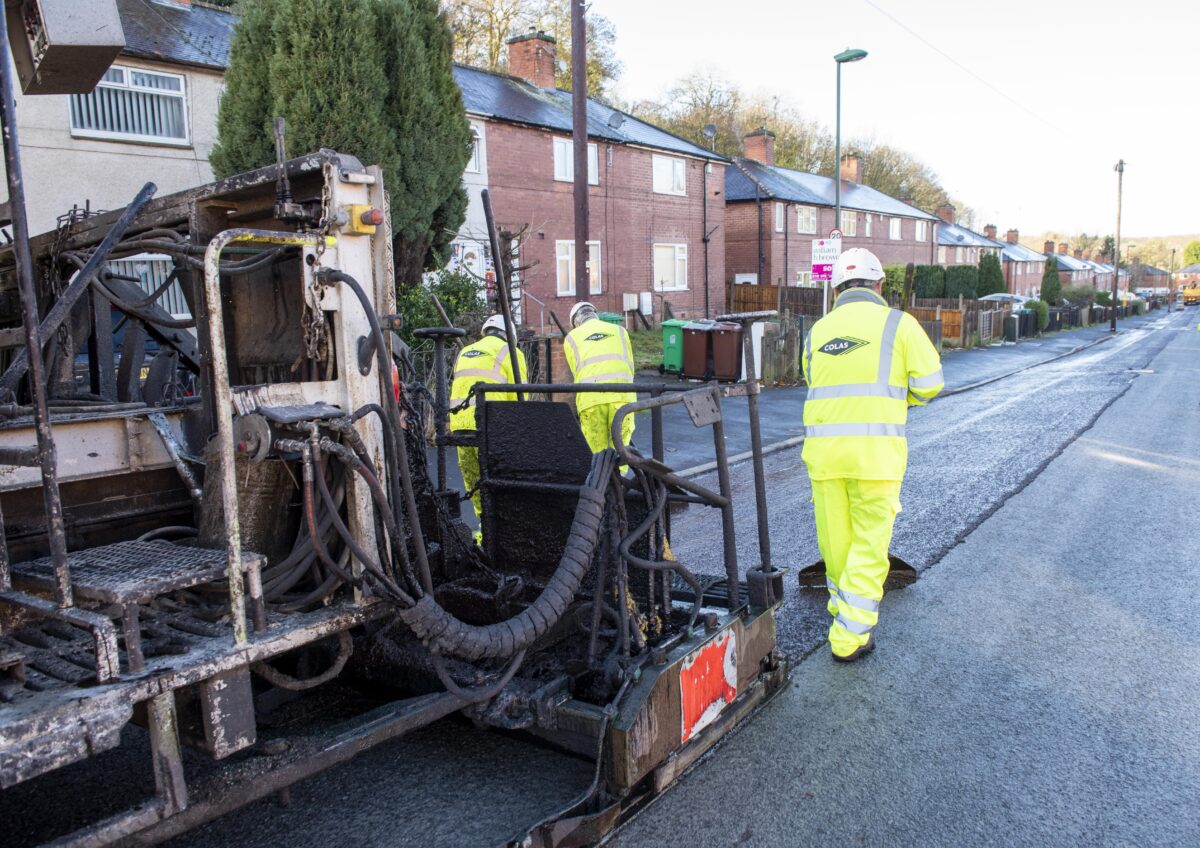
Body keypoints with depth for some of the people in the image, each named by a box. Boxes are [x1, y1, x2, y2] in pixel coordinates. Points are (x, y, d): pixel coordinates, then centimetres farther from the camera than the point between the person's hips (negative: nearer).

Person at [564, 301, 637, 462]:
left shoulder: (571, 337, 20)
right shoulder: (619, 331, 23)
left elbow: (577, 372, 17)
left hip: (590, 397, -1)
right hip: (621, 395, 1)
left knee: (595, 450, 6)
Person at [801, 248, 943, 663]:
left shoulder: (818, 331, 12)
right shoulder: (898, 323, 1)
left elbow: (815, 384, 12)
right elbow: (929, 382, -1)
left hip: (823, 446, 4)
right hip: (875, 449, -3)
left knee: (835, 538, 17)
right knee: (869, 545, 6)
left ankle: (845, 610, 36)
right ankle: (850, 636, 8)